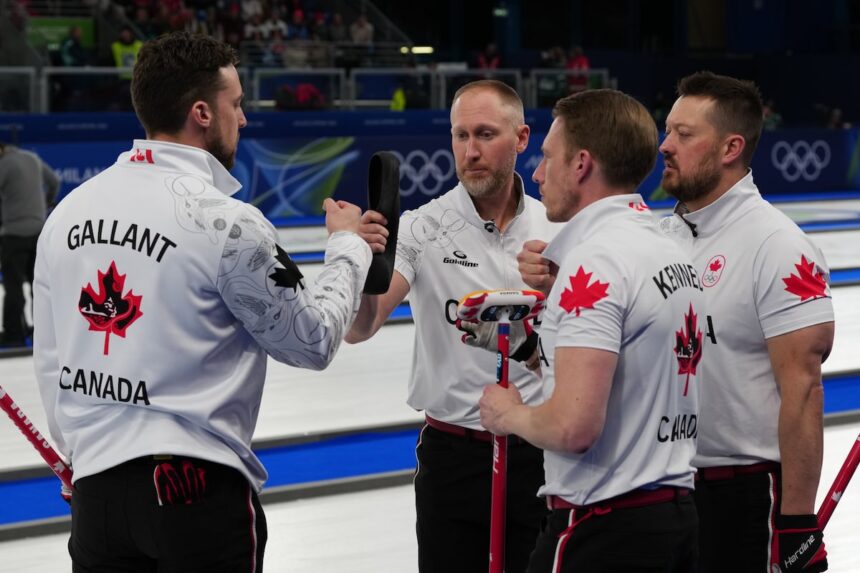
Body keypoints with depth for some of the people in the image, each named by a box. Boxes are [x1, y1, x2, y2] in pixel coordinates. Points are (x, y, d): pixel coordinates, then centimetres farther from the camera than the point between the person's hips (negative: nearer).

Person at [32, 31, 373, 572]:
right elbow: (312, 341, -3)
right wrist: (348, 246, 12)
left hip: (95, 487, 6)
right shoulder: (227, 223, -14)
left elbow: (50, 358, 12)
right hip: (197, 488, -6)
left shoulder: (68, 210, 5)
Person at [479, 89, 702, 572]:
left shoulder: (596, 260, -17)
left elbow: (574, 426, -25)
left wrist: (511, 414, -4)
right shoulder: (674, 253, 12)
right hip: (678, 512, 9)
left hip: (605, 528, -9)